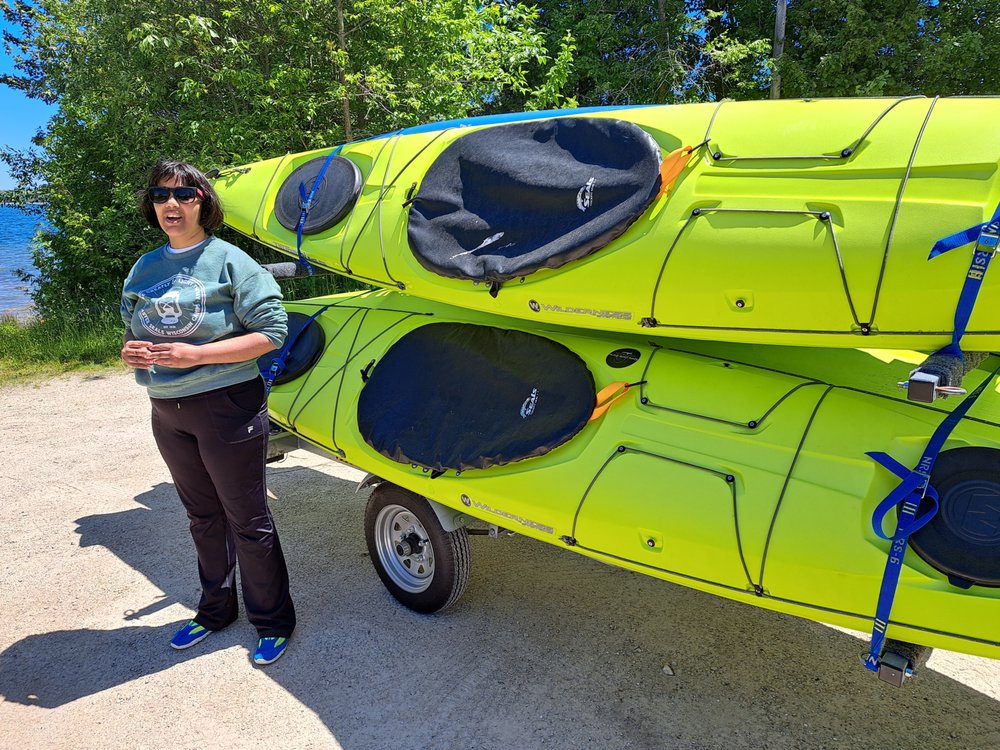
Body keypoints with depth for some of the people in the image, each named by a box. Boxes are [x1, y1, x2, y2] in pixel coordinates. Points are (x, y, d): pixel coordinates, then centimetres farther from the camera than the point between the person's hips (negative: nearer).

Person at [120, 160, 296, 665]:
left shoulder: (229, 261, -10)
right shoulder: (144, 269, 9)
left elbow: (272, 331, -16)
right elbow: (132, 329, 19)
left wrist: (196, 354, -23)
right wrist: (130, 352, -6)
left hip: (228, 406, -6)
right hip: (167, 412, 6)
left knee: (247, 521, 4)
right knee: (202, 517, 20)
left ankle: (272, 622, 20)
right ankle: (215, 609, 38)